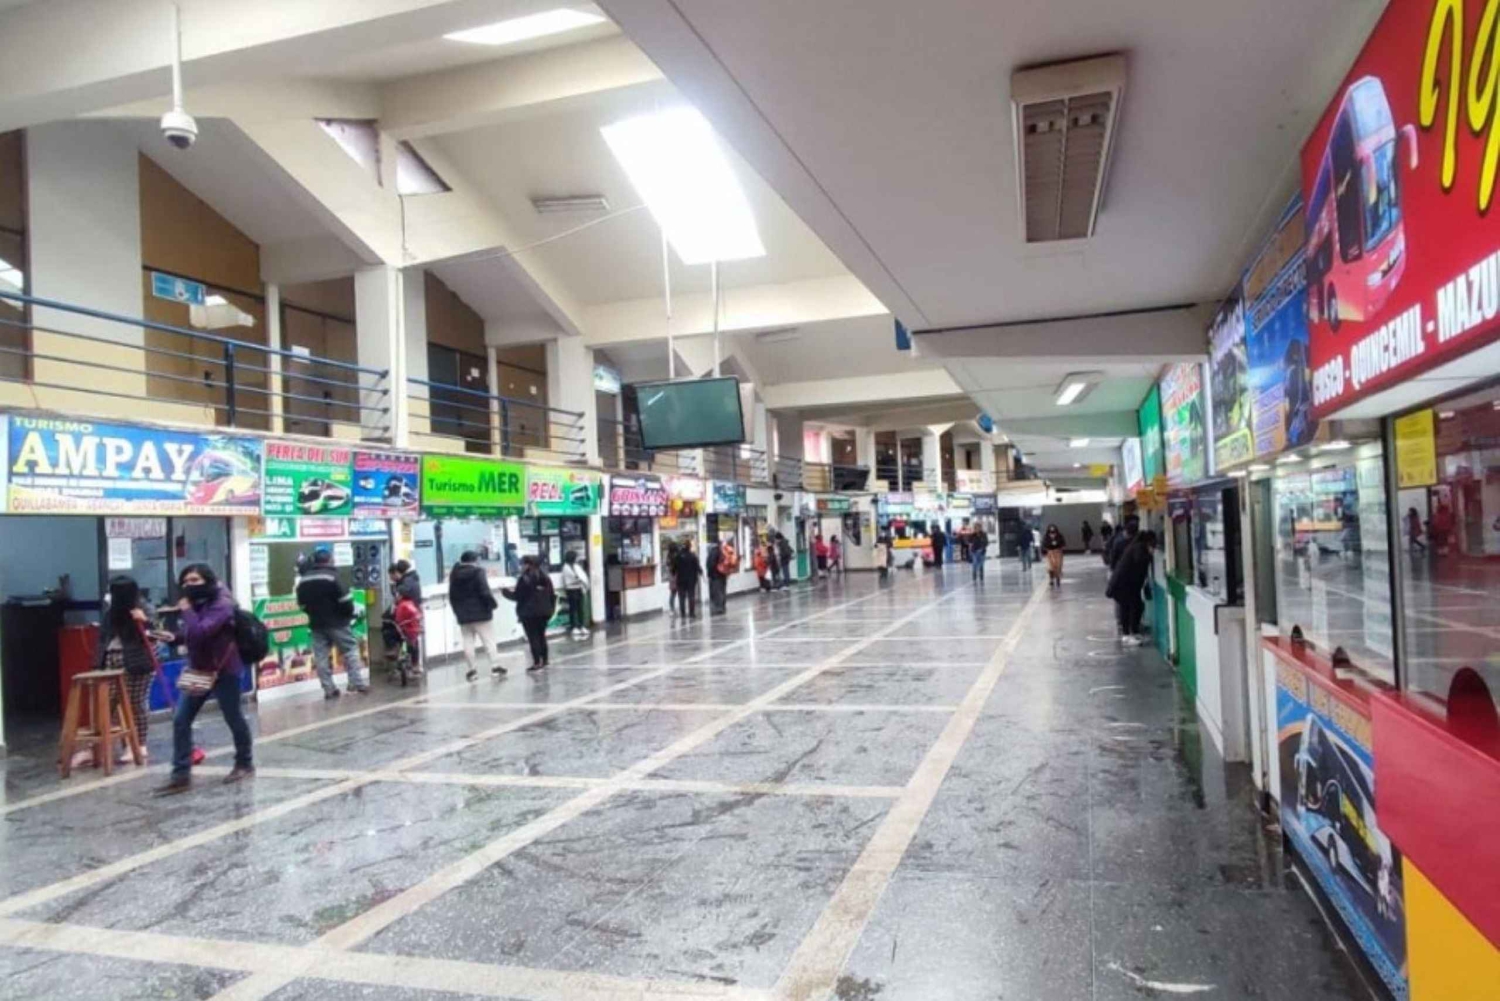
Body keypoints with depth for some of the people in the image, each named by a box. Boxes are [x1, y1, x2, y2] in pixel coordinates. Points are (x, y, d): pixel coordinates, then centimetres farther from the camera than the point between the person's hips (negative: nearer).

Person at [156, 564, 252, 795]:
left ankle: (245, 764, 24)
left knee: (234, 720, 6)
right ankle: (181, 775, 4)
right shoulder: (198, 604, 10)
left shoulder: (221, 604, -18)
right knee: (180, 721, 1)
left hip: (223, 671, -8)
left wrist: (187, 611, -19)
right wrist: (175, 637, 0)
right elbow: (191, 635, 18)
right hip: (198, 671, 8)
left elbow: (200, 632, -31)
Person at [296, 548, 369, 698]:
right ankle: (358, 684, -3)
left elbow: (302, 605, 12)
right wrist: (350, 614, 3)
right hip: (336, 623, -5)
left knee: (321, 657, 7)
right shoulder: (332, 576, -13)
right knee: (351, 650, 3)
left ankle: (329, 690, 6)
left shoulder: (303, 581, 8)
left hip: (316, 624, 6)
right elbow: (345, 601, -15)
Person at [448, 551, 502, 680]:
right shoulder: (477, 571, -11)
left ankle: (472, 669, 9)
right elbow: (485, 592, -17)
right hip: (481, 612, -5)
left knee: (467, 642, 8)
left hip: (463, 614, 5)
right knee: (489, 640, -1)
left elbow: (452, 596, 13)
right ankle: (495, 666, -3)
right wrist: (493, 604, -4)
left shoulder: (454, 574, 10)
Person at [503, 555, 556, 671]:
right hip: (544, 611, 7)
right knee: (541, 635, 15)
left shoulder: (524, 579, -13)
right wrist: (551, 609, 19)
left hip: (529, 613, -7)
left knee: (533, 637, -4)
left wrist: (506, 591, 7)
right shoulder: (545, 577, 9)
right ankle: (544, 660, 19)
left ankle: (537, 662, -7)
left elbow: (517, 596, -10)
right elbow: (552, 595, 12)